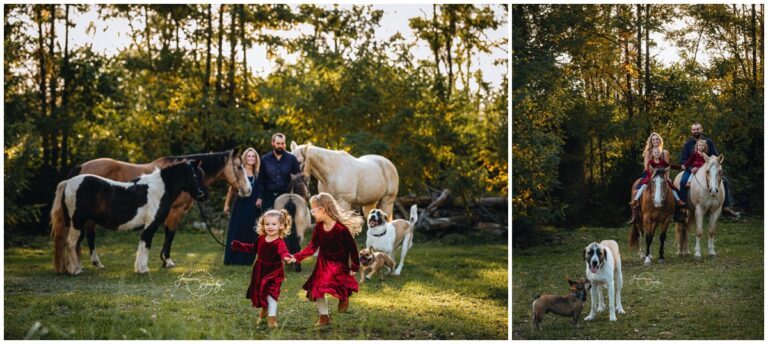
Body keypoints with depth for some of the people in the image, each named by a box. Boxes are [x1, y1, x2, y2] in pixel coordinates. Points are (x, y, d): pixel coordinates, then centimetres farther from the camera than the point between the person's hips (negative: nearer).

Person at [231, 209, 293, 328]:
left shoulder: (279, 242, -22)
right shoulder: (261, 239, 0)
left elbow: (283, 251, -42)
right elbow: (253, 248, 19)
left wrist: (286, 256, -66)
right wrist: (239, 246, 21)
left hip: (273, 272, -7)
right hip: (260, 270, 7)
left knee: (271, 293, -10)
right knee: (259, 292, 18)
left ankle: (272, 317, -1)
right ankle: (264, 311, 43)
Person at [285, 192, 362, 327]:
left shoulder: (341, 228, -24)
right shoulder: (318, 227, -7)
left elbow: (352, 248, -15)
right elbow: (312, 247, -2)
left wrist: (355, 267, -8)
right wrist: (297, 257, -13)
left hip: (339, 265, -6)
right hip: (323, 264, 6)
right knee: (316, 290, 2)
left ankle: (344, 296, 16)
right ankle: (324, 317, 19)